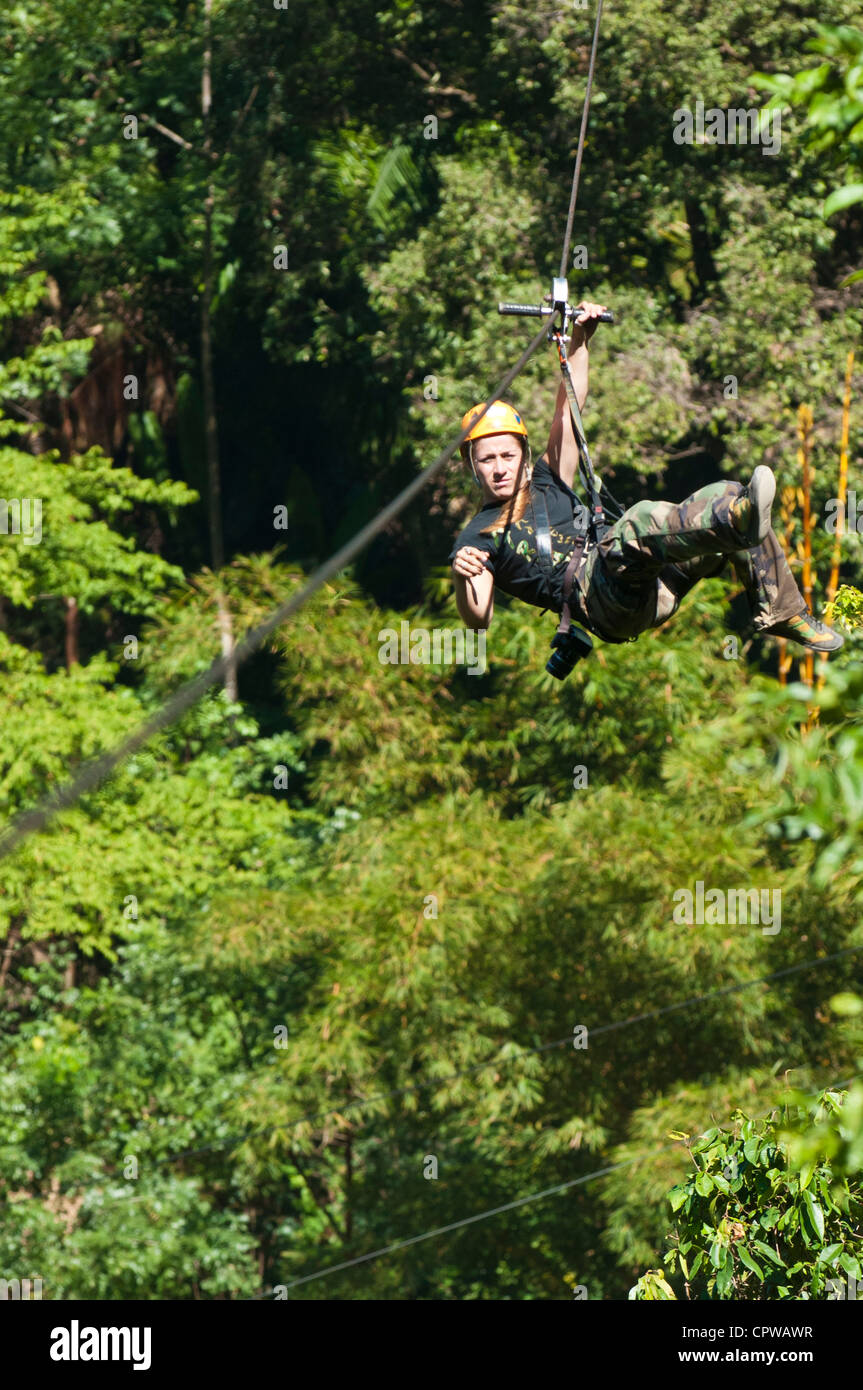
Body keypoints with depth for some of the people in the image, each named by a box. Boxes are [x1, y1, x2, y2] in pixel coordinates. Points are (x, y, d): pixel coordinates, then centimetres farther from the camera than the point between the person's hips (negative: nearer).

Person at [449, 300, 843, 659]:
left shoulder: (545, 480, 30)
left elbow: (568, 409, 22)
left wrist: (579, 342, 8)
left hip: (651, 585, 7)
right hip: (595, 595, -7)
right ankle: (742, 523, -64)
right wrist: (462, 579, -26)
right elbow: (478, 621, -3)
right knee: (641, 520, -37)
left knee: (727, 497, -2)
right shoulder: (477, 539, 14)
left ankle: (780, 612, -2)